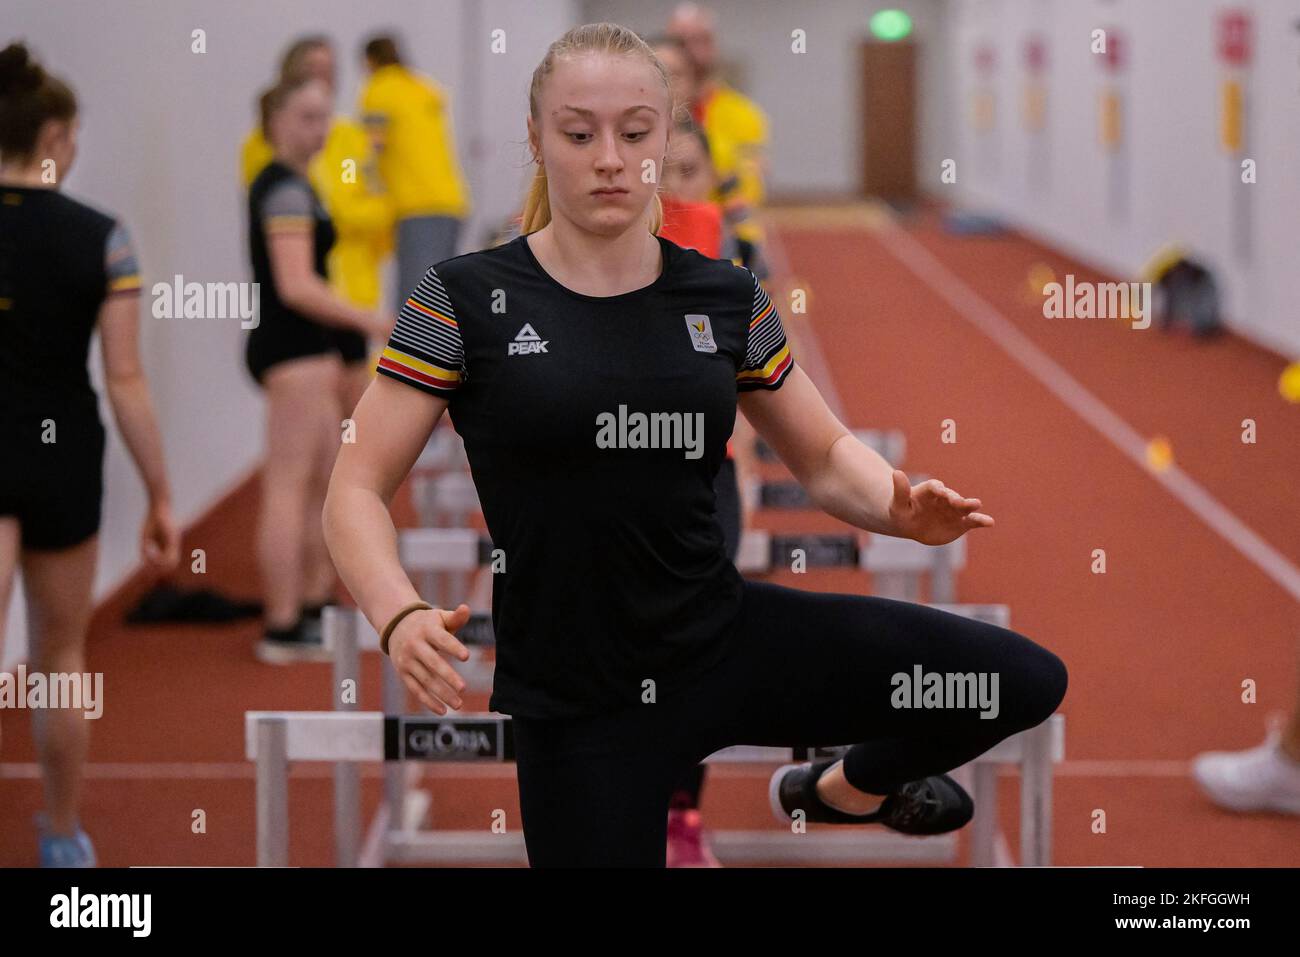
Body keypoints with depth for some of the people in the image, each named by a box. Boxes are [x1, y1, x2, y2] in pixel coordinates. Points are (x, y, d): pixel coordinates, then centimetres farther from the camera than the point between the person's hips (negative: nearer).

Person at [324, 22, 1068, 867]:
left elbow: (825, 455, 13)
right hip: (574, 702, -3)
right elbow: (358, 490, -7)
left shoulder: (727, 298, 4)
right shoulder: (468, 300, -6)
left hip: (731, 639, 3)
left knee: (1026, 682, -8)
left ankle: (848, 789, 21)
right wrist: (401, 617, -27)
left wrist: (901, 507, -10)